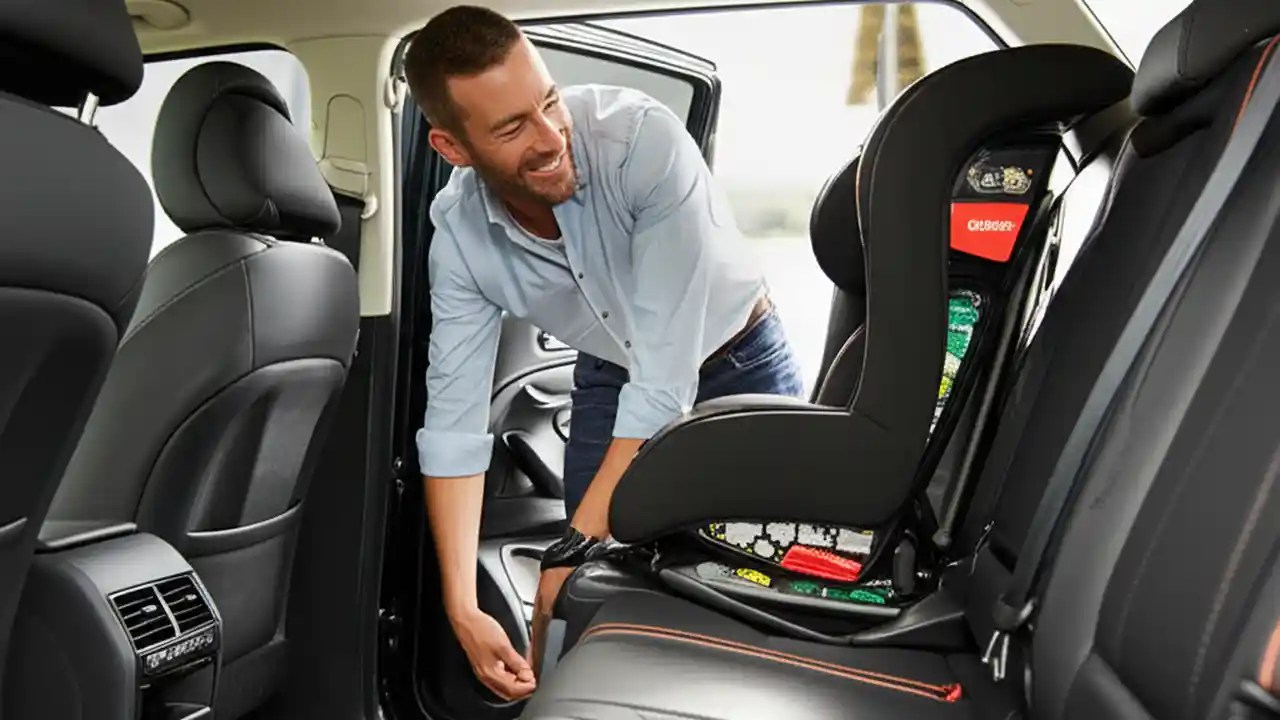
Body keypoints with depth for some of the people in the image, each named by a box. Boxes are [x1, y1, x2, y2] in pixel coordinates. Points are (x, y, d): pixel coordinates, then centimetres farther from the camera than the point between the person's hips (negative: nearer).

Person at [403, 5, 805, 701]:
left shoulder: (644, 139, -35)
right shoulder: (458, 234, -21)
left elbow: (666, 374, -35)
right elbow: (453, 422, -17)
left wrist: (572, 548, -33)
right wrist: (463, 607, -23)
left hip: (737, 364, -2)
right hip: (611, 377, 3)